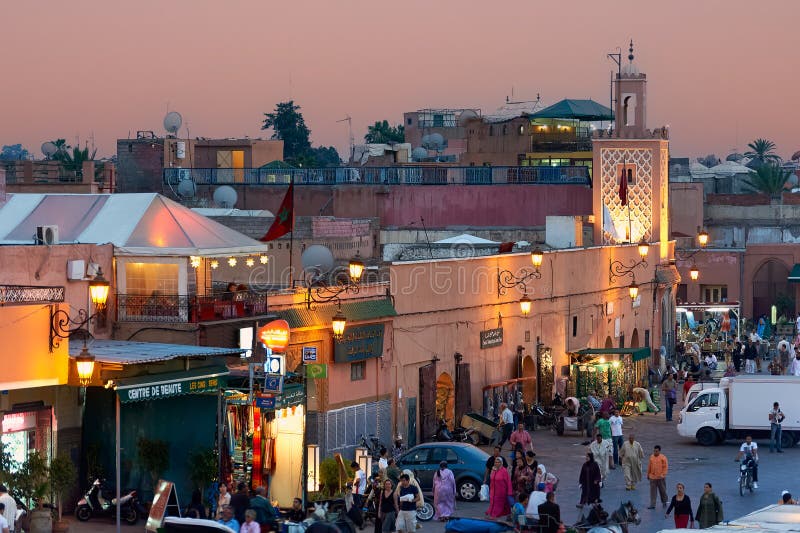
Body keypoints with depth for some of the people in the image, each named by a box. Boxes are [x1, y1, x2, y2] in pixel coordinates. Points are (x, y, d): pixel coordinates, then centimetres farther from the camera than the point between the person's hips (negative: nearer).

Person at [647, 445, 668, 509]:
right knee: (653, 491, 1)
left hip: (660, 477, -3)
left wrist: (663, 474, -14)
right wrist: (648, 474, 15)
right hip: (652, 477, 3)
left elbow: (665, 467, -7)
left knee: (662, 491, 9)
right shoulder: (651, 457, 6)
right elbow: (649, 466, 14)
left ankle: (664, 502, 27)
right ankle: (652, 505, 2)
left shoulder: (663, 457, -7)